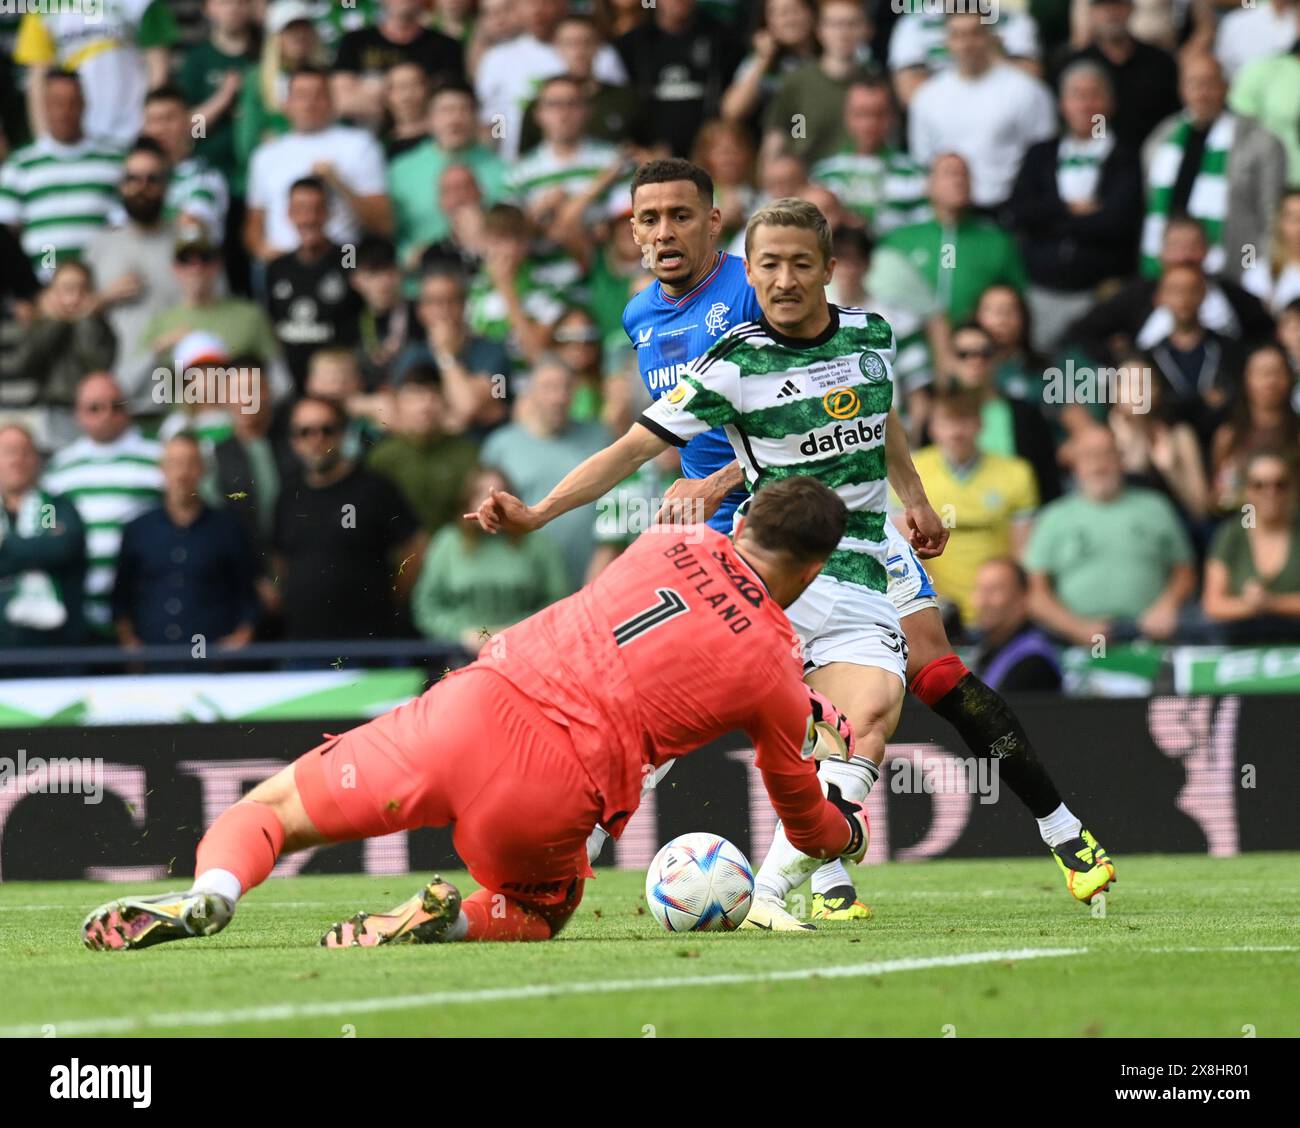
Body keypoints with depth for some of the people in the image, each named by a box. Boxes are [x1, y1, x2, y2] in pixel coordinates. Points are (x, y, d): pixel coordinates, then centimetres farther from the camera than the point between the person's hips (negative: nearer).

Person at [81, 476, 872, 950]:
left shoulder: (673, 546, 16)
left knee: (269, 809, 14)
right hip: (555, 790, -2)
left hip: (474, 709, 2)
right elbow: (803, 813, 25)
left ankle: (211, 893, -21)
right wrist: (847, 834, 49)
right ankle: (453, 919, -5)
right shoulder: (775, 676, 8)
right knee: (539, 916, 31)